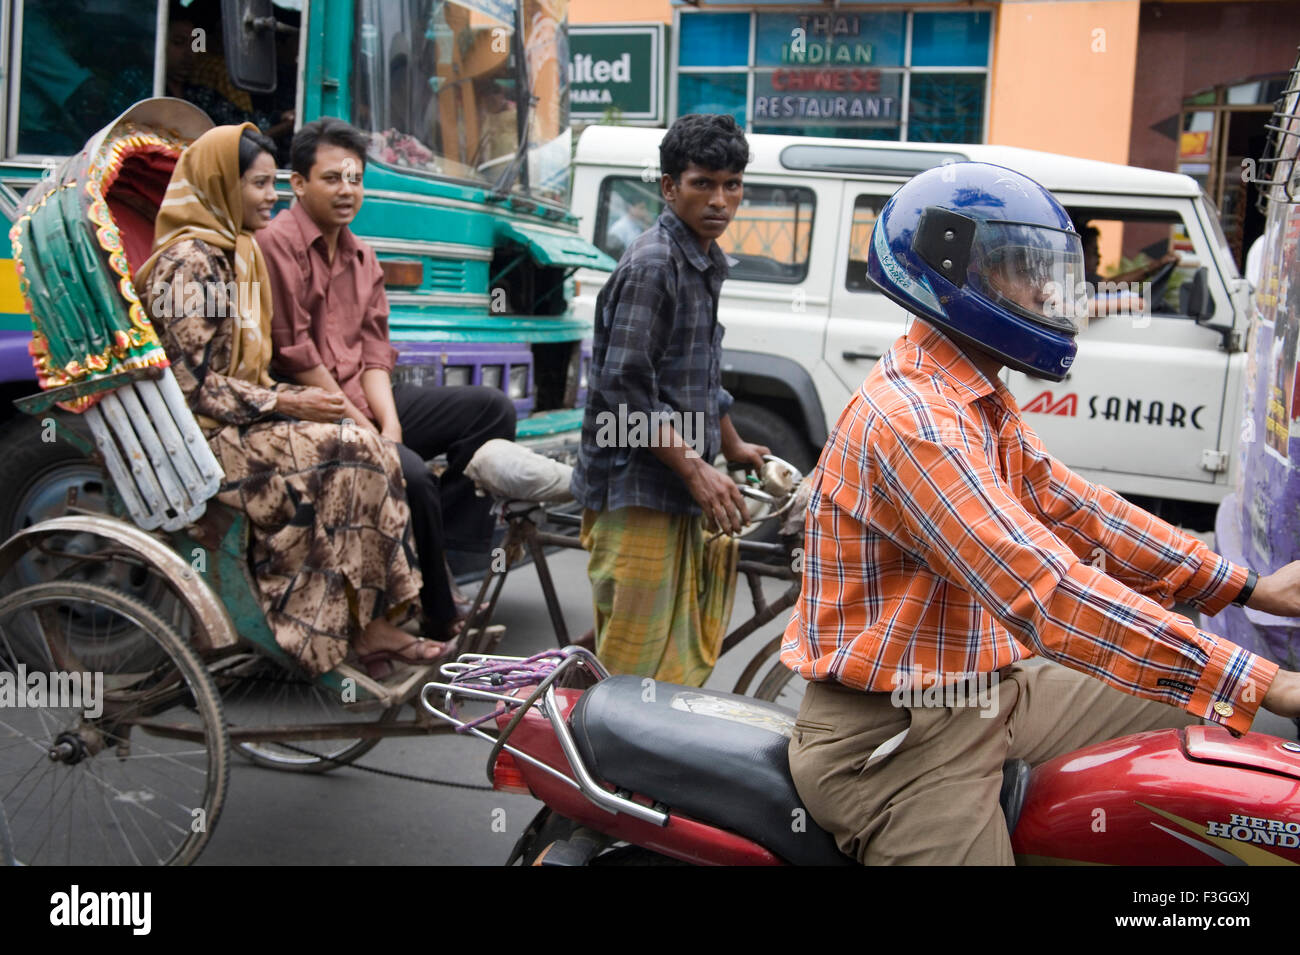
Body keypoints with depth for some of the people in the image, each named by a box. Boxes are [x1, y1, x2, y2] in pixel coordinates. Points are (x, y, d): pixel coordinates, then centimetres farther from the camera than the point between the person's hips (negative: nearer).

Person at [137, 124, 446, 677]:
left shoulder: (235, 253, 17)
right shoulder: (190, 261, -13)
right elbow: (192, 383, -19)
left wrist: (287, 398, 2)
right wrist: (286, 404, -16)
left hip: (238, 422, 8)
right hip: (205, 439, -8)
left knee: (367, 451, -13)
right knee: (353, 453, -22)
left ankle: (369, 625, -16)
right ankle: (361, 627, -15)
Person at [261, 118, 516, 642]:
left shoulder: (362, 255, 16)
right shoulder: (279, 243, -9)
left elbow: (374, 354, 10)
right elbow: (294, 355, -15)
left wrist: (389, 424, -7)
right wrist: (360, 425, -13)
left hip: (363, 400, 9)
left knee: (493, 408, -1)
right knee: (410, 474, -30)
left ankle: (437, 539, -7)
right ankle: (436, 617, -10)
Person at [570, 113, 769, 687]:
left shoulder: (705, 263, 16)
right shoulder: (652, 264, -15)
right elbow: (625, 389, -21)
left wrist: (733, 448, 33)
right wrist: (697, 470, -19)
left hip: (676, 490, 10)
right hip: (637, 491, -10)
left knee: (684, 652, 17)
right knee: (639, 665, -6)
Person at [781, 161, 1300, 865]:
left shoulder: (982, 402, 10)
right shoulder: (911, 417, -24)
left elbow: (1071, 510, 13)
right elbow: (1044, 594, -31)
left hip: (984, 694, 10)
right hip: (897, 740, -10)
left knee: (1195, 716, 11)